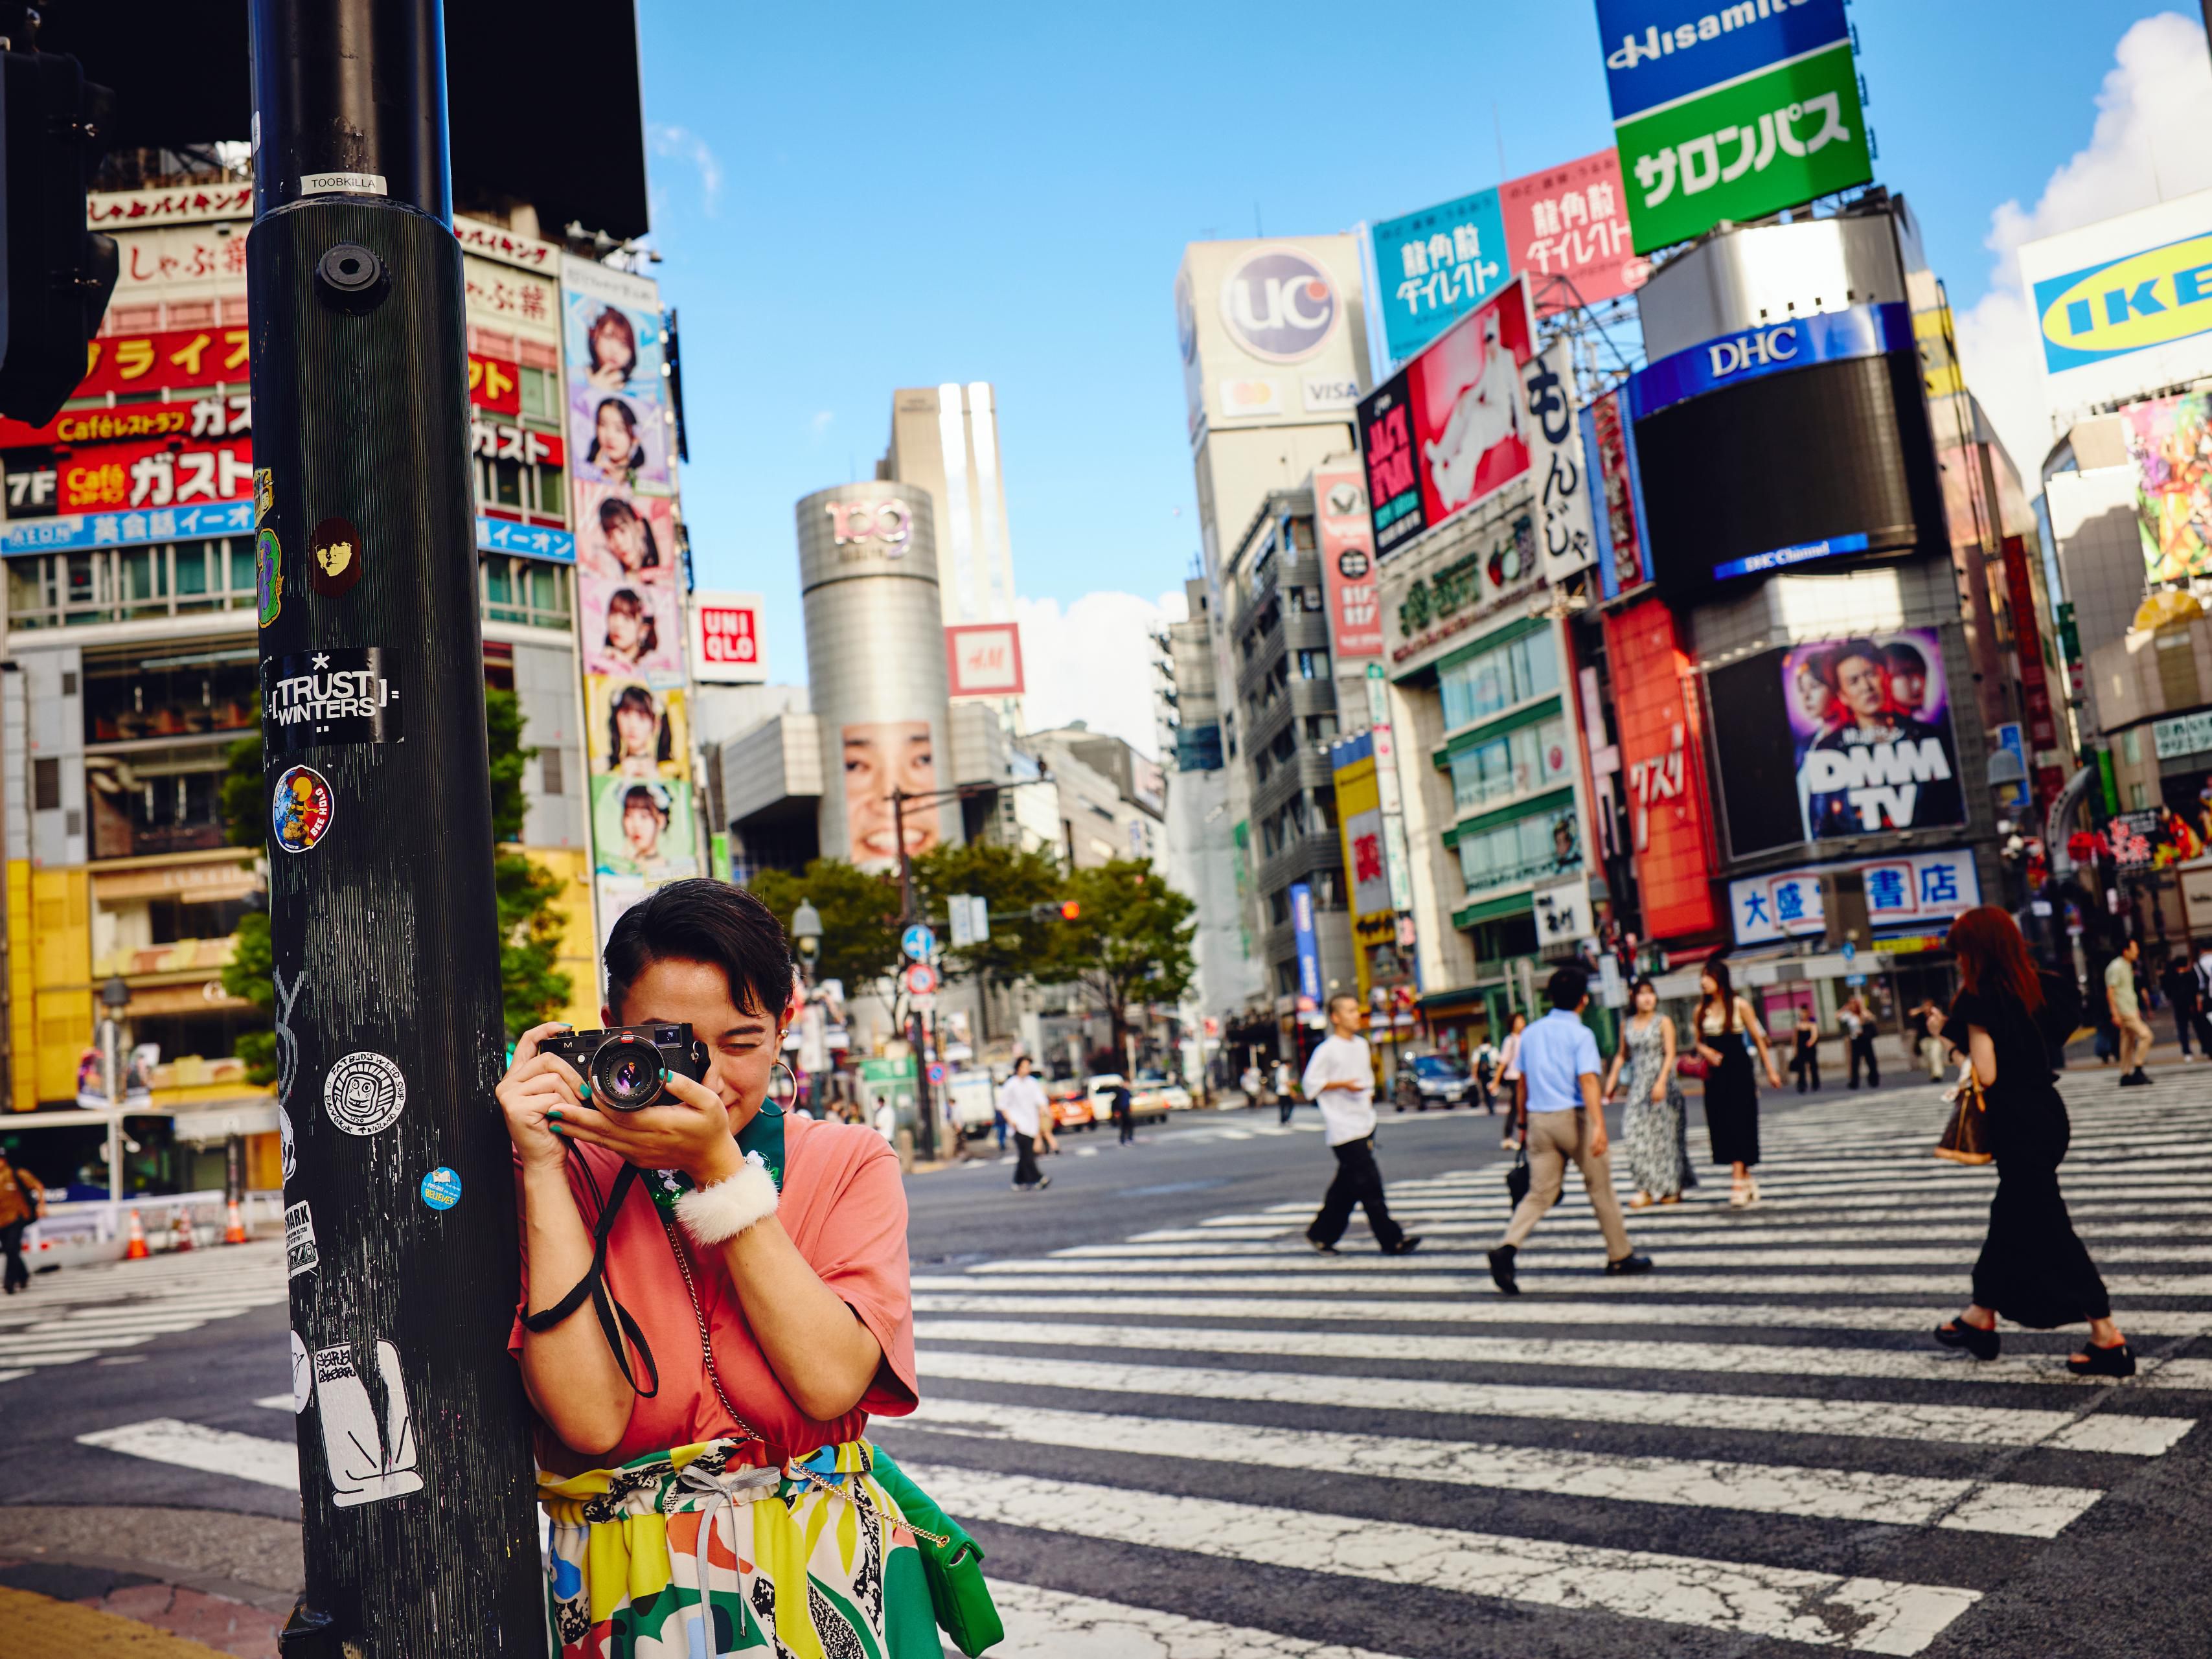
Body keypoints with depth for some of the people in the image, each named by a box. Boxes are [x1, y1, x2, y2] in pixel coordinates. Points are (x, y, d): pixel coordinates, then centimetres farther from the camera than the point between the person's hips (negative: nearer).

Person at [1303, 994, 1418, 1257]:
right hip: (1344, 1129, -8)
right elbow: (1310, 1083, -11)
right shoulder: (1327, 1050, -11)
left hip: (1364, 1124, 8)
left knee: (1347, 1186, 12)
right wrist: (1344, 1084, -19)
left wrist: (1369, 1096, 15)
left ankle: (1321, 1233, 24)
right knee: (1369, 1184, -9)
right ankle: (1392, 1240, -7)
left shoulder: (1362, 1045, 13)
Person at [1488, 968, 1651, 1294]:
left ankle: (1507, 1247, -18)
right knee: (1600, 1187, 12)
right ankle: (1620, 1256, 24)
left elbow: (1523, 1084, 14)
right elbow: (1588, 1081, -20)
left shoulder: (1531, 1033, 9)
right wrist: (1599, 1126, -26)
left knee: (1540, 1193, 3)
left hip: (1540, 1120, 5)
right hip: (1574, 1118, -5)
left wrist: (1524, 1122, 23)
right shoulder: (1580, 1034, -8)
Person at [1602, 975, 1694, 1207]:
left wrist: (1661, 1082, -18)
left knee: (1664, 1134, 1)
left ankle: (1672, 1188, 12)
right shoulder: (1627, 1026, 10)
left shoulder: (1664, 1022, -1)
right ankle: (1647, 1188, -2)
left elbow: (1670, 1055, -7)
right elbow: (1621, 1056, 16)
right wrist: (1611, 1082, 10)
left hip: (1662, 1085, -3)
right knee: (1635, 1133, -7)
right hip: (1638, 1087, 3)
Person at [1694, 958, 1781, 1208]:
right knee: (1721, 1125, 4)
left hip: (1738, 1068, -4)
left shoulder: (1739, 1005, -4)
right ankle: (1748, 1182, 17)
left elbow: (1758, 1038, 1)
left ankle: (1738, 1184, -11)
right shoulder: (1702, 1009, 6)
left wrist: (1771, 1070, 1)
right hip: (1715, 1072, 4)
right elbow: (1699, 1042, 12)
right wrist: (1706, 1052, -11)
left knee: (1738, 1123, -9)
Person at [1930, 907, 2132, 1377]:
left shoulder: (1980, 997, -16)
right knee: (2010, 1216, 19)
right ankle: (1981, 1319, 32)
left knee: (2047, 1230, -3)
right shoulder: (2030, 986, 7)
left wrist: (1953, 1035, -3)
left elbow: (1986, 1073, -21)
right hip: (2046, 1113, 9)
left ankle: (2108, 1338, -3)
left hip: (2019, 1125, -9)